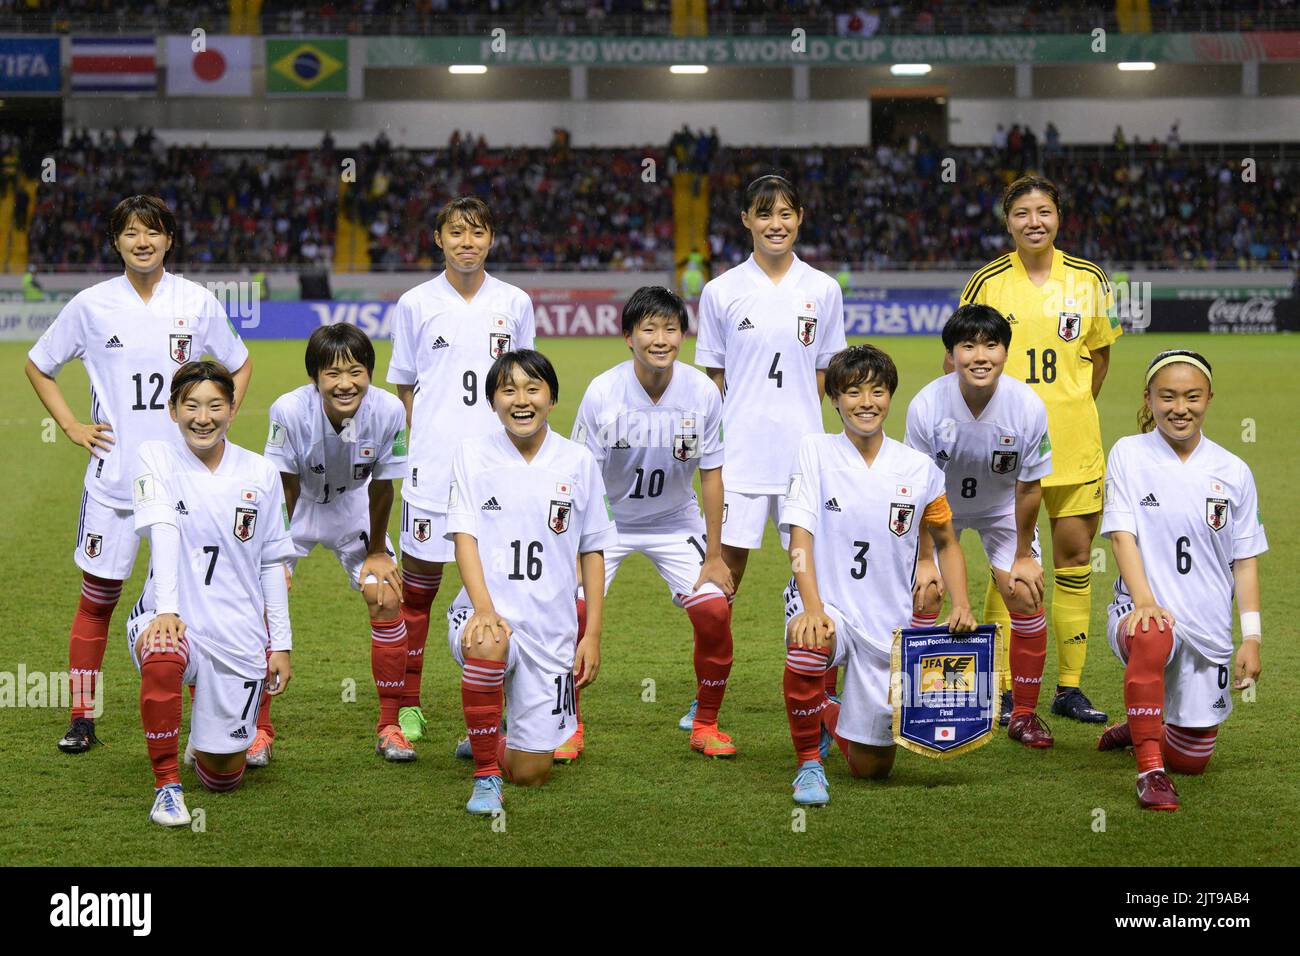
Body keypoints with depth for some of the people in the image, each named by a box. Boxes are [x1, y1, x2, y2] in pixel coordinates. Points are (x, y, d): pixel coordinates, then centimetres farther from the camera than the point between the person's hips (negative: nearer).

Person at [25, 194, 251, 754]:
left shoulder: (197, 303, 1)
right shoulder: (92, 305, 0)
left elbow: (239, 365, 16)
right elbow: (38, 366, 13)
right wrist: (71, 426, 3)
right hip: (113, 477, 0)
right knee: (97, 599, 4)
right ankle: (82, 718, 13)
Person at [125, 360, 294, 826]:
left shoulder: (260, 473, 4)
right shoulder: (155, 458, -3)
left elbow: (271, 564, 8)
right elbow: (163, 533, -18)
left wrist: (281, 644, 5)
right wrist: (165, 609, -30)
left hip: (238, 632, 2)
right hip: (173, 619, -2)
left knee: (223, 777, 4)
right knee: (161, 661, -40)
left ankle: (207, 742, 42)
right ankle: (167, 784, -21)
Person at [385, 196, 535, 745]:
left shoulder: (514, 304, 7)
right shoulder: (416, 304, 4)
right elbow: (403, 386, 10)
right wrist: (427, 437, 0)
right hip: (432, 466, -1)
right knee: (418, 584, 1)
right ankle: (407, 704, 12)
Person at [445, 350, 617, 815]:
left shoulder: (579, 462, 4)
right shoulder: (472, 454, 0)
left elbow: (592, 552, 9)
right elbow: (464, 536, -9)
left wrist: (592, 635, 2)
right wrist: (483, 609, -25)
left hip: (550, 626, 2)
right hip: (488, 611, -2)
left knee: (530, 773, 1)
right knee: (488, 645, -41)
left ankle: (489, 738, 40)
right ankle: (485, 775, -20)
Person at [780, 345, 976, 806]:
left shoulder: (919, 469, 0)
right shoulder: (815, 451, -6)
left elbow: (946, 543, 14)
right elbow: (800, 536, -14)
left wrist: (960, 605, -2)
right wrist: (812, 608, -29)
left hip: (889, 622, 3)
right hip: (826, 605, -2)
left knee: (872, 766, 6)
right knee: (808, 645, -41)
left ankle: (831, 718, 45)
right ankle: (809, 762, -14)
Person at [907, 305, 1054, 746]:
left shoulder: (1028, 407, -28)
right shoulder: (927, 406, -30)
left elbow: (1029, 486, -14)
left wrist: (1024, 555, -6)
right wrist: (925, 559, -12)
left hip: (1002, 508, 1)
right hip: (939, 507, -1)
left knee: (1026, 595, -9)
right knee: (923, 594, -13)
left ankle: (1024, 714, 6)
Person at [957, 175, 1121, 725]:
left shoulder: (1088, 280, 4)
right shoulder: (989, 283, -3)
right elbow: (957, 360, 4)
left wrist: (1074, 407, 11)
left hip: (1073, 443, 3)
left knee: (1075, 557, 5)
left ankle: (1070, 687, 15)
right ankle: (1003, 689, 8)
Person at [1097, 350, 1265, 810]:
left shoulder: (1234, 472, 5)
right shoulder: (1128, 454, -1)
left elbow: (1245, 560, 7)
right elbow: (1123, 534, -9)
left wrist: (1251, 637, 1)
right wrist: (1144, 602, -24)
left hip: (1208, 628, 3)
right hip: (1142, 611, -3)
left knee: (1192, 758, 6)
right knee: (1151, 639, -42)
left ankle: (1138, 729, 40)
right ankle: (1150, 772, -32)